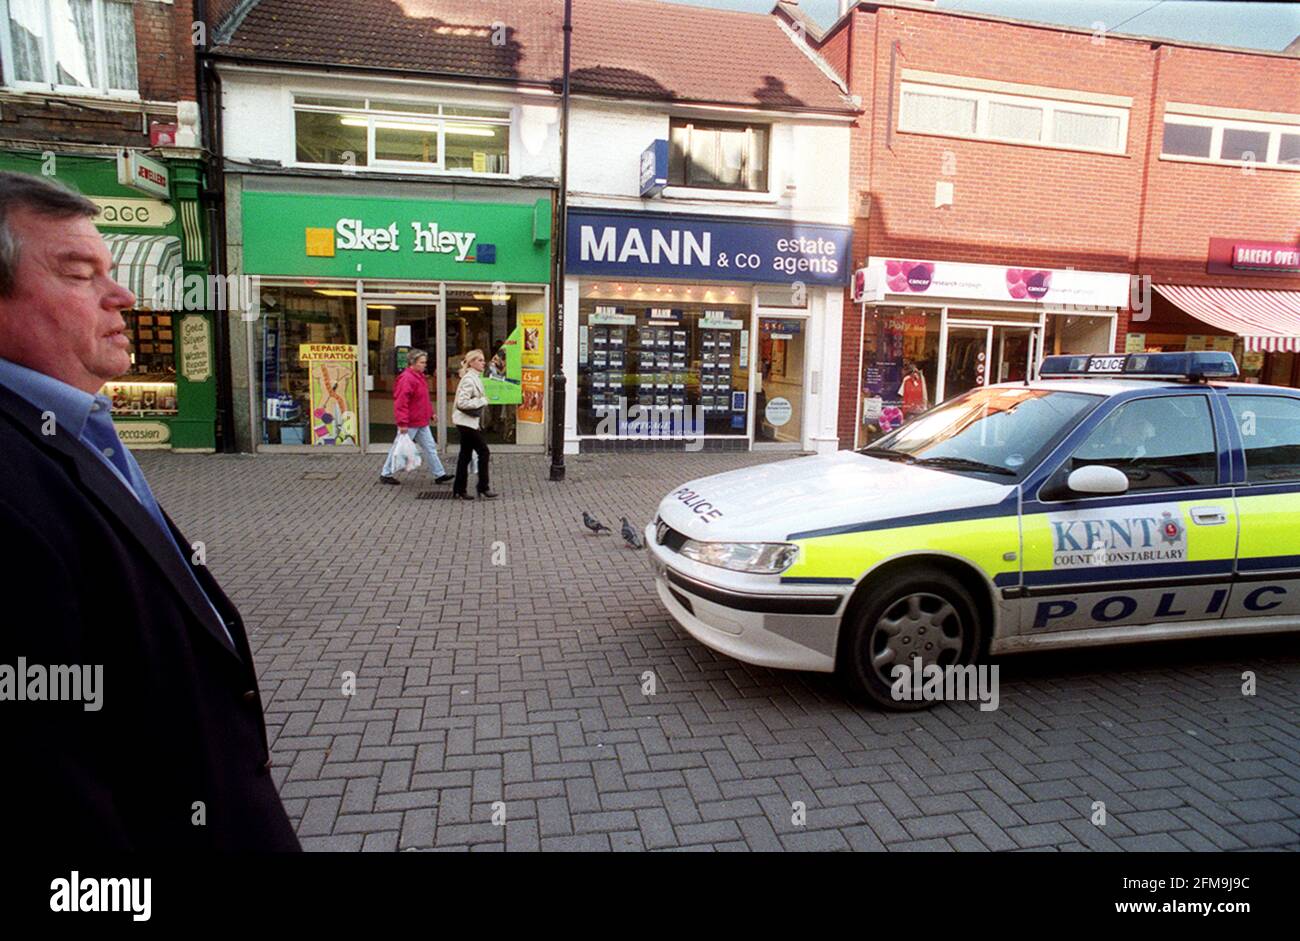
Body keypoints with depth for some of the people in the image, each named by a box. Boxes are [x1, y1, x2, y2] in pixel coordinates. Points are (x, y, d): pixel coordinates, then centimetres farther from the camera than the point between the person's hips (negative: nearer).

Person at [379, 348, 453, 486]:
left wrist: (430, 413, 21)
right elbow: (401, 402, -23)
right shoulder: (406, 378, -19)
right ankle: (385, 474, 16)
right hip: (410, 424, -9)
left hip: (422, 422, 9)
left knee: (430, 448, 7)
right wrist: (402, 422, -25)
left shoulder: (419, 376, 13)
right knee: (399, 448, 3)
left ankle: (439, 474, 10)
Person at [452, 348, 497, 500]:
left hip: (469, 422, 10)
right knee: (483, 452, -5)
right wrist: (482, 401, -17)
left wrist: (482, 401, 8)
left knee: (465, 454, 11)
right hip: (466, 421, -10)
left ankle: (459, 489, 17)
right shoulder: (469, 379, -17)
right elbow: (462, 402, -24)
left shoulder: (475, 377, 14)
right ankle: (483, 488, 1)